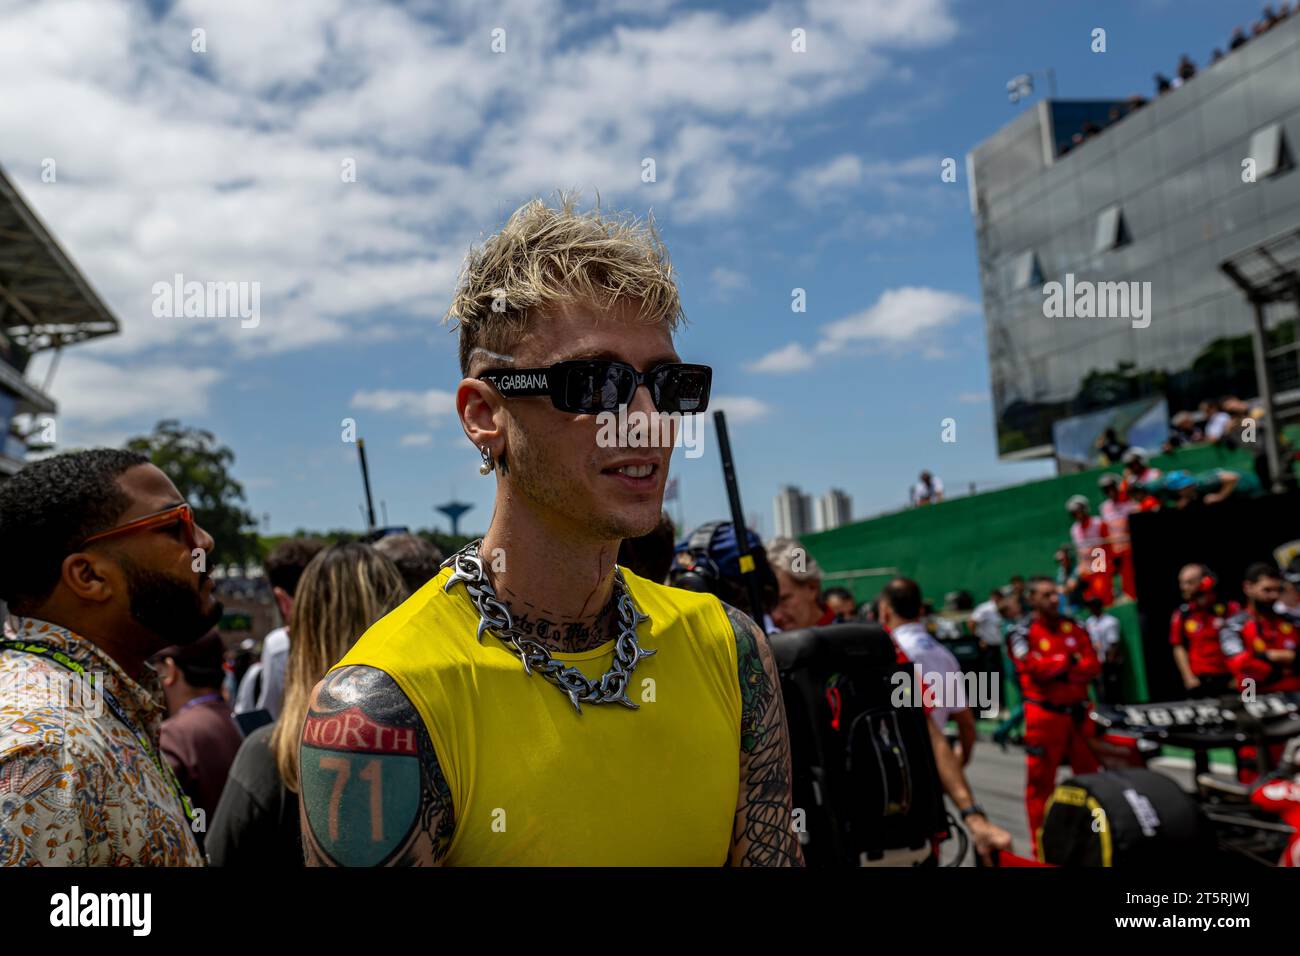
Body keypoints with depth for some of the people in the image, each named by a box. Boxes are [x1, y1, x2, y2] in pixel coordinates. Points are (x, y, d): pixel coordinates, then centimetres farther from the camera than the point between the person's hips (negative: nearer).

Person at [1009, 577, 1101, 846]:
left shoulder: (1073, 627, 10)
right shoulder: (1022, 634, -4)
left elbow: (1093, 665, 1)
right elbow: (1035, 667, -18)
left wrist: (1066, 674, -15)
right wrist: (1069, 660, -7)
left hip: (1079, 713, 5)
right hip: (1045, 715, -5)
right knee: (1041, 781, 1)